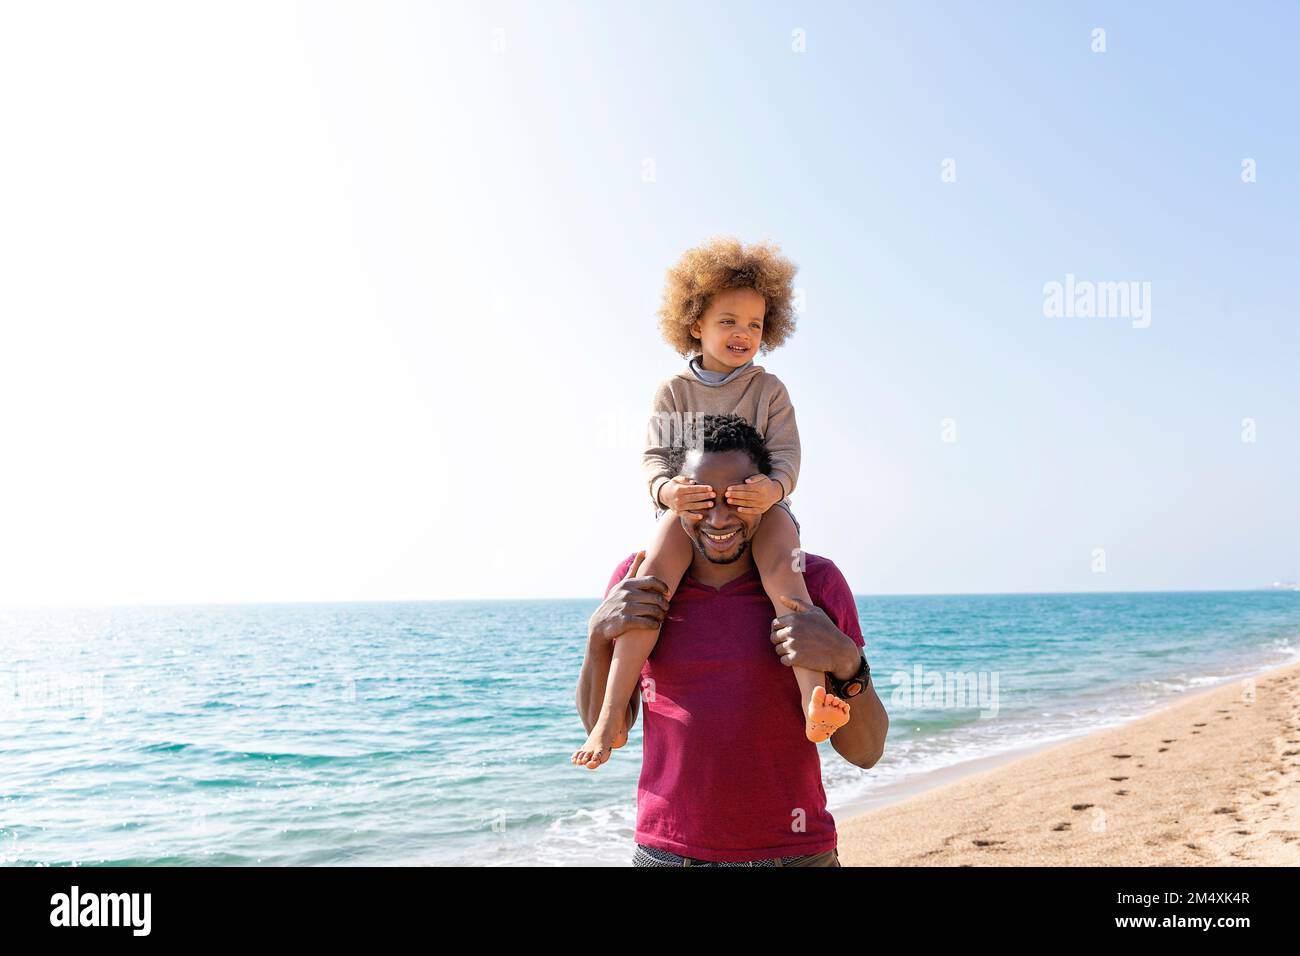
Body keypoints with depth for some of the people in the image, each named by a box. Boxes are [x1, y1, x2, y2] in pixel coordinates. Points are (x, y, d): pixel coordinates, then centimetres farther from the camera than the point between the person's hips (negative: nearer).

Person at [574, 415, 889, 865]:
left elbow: (865, 752, -4)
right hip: (662, 852, 1)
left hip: (794, 853, -1)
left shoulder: (815, 580, -5)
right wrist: (598, 635, -10)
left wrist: (846, 664, -22)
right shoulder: (636, 581, -1)